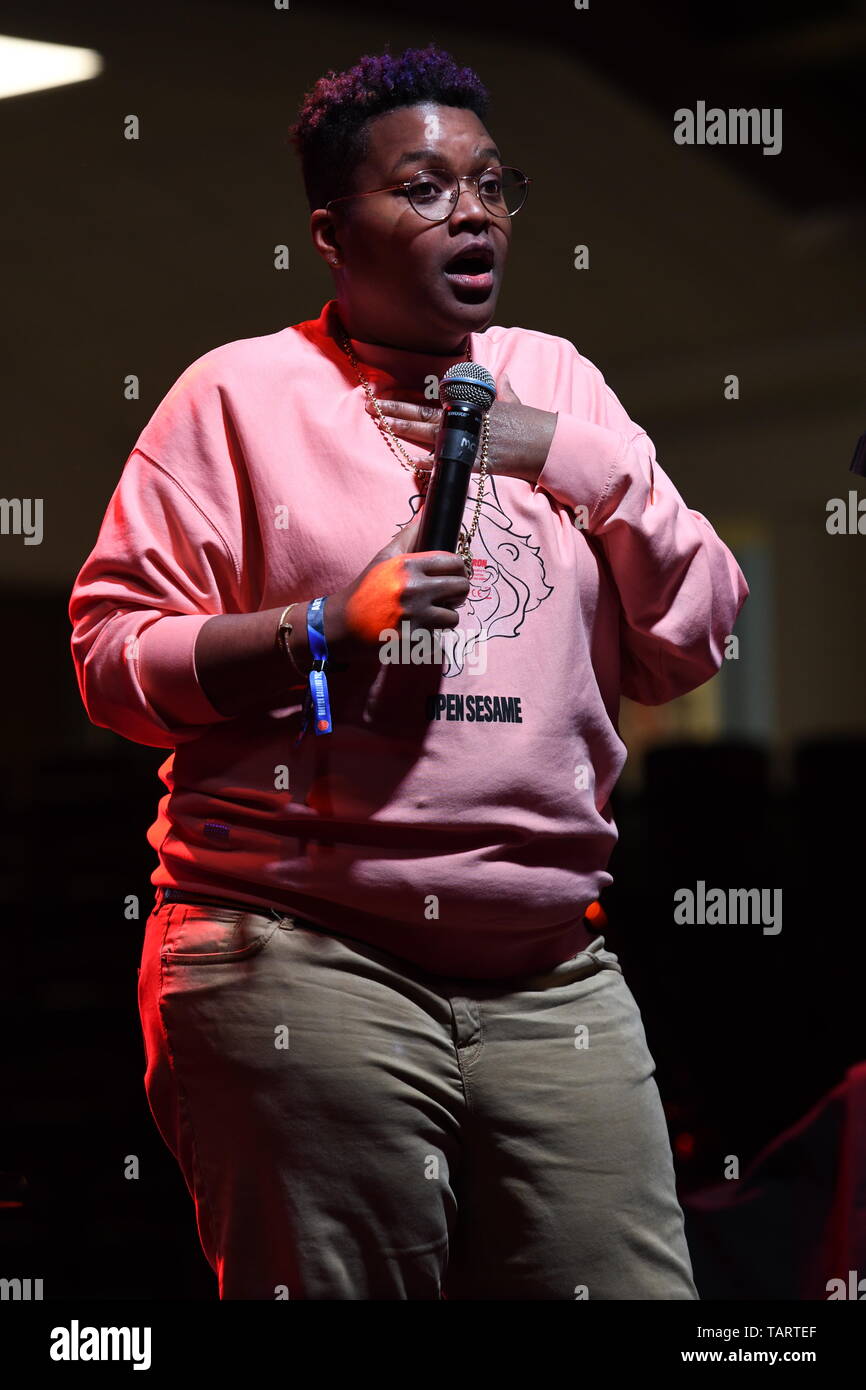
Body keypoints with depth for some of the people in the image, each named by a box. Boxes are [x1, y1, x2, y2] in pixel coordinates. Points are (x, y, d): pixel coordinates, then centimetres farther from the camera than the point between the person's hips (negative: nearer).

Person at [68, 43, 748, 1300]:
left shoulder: (556, 382, 18)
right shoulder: (242, 393, 5)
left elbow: (691, 643, 13)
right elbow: (113, 655, -1)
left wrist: (571, 455, 1)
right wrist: (326, 630, -13)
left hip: (554, 980, 4)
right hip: (306, 965, -4)